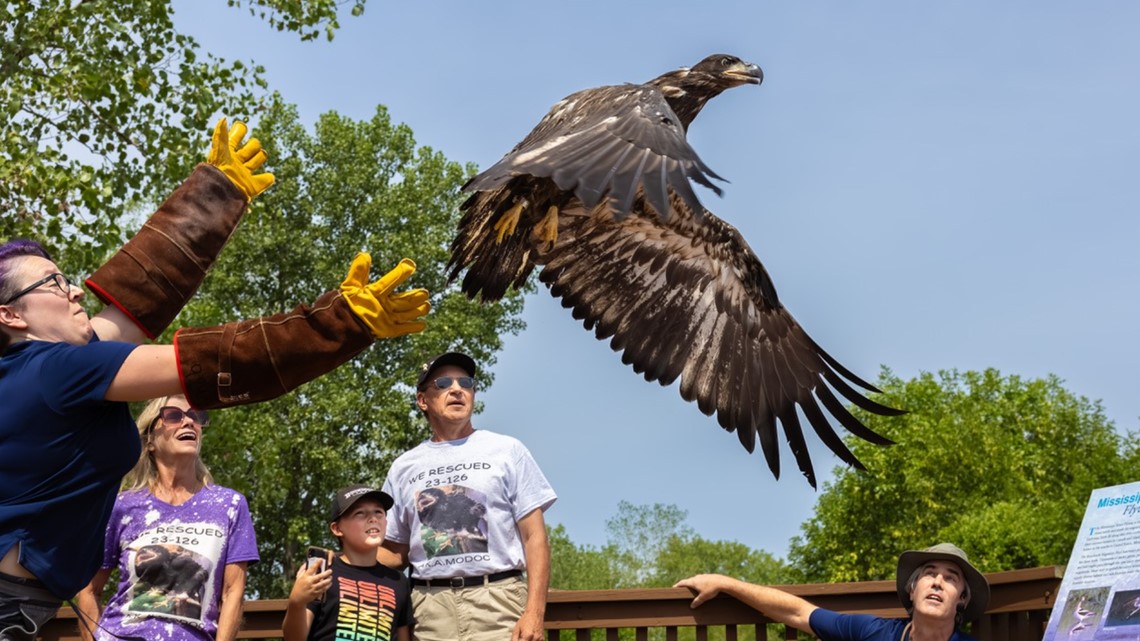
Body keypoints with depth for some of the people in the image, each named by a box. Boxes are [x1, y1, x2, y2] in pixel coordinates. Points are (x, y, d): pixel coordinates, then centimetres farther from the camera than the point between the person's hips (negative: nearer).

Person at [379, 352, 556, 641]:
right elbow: (397, 551, 19)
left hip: (497, 601, -2)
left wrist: (534, 612, -10)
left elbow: (534, 537, 3)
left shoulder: (507, 451, 9)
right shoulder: (404, 467, 16)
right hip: (430, 608, 3)